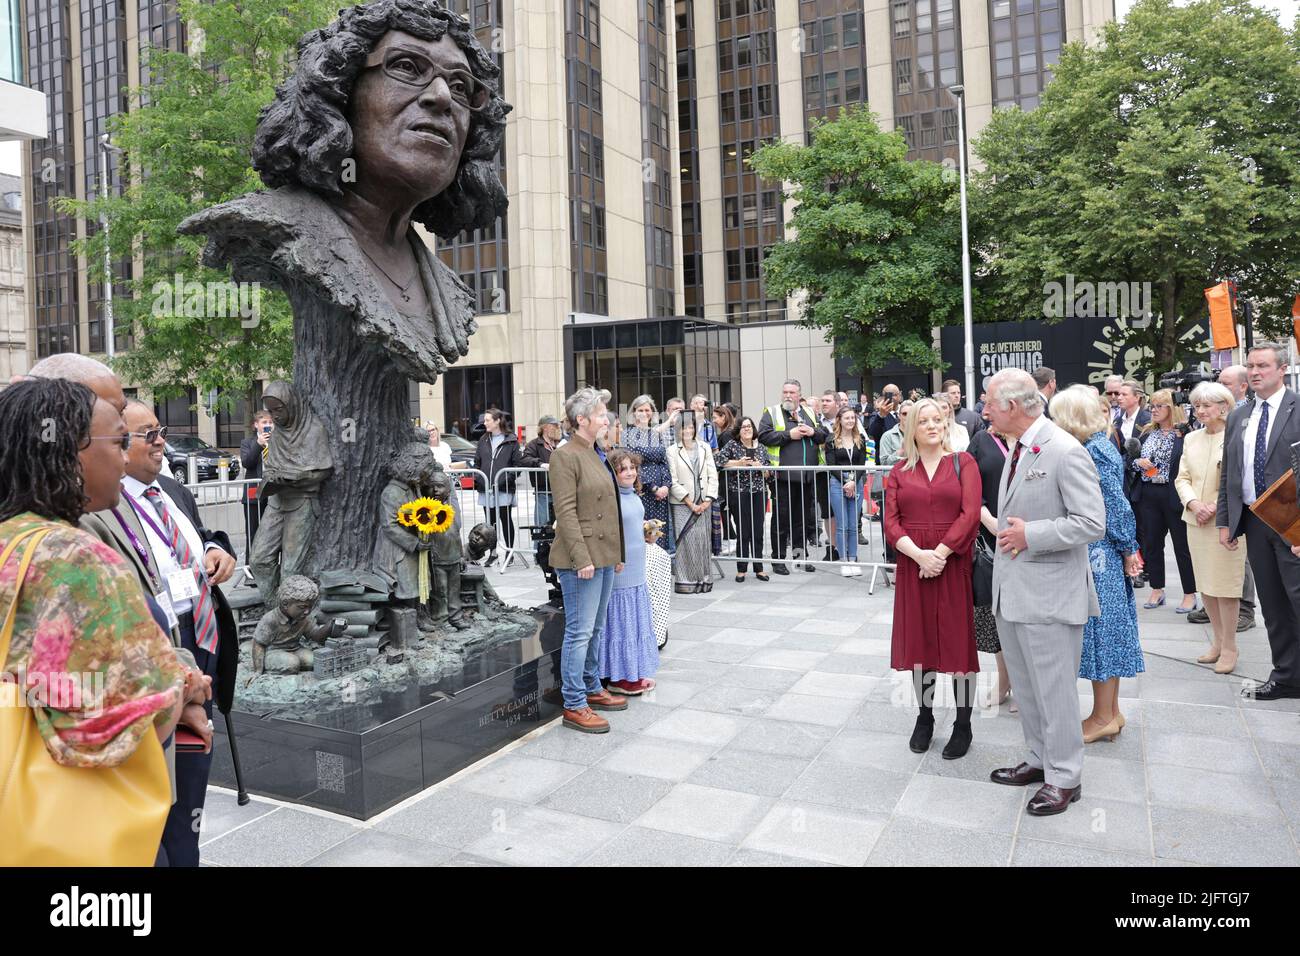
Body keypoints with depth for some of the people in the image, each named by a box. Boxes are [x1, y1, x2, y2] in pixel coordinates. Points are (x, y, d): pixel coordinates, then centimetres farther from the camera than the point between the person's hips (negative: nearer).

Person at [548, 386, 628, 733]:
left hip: (604, 556, 9)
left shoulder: (597, 454, 16)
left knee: (596, 629, 17)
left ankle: (592, 689, 30)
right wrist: (582, 558, -21)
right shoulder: (565, 456, -12)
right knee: (580, 632, -4)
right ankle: (574, 706, 4)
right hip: (581, 558, -9)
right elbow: (566, 512, -17)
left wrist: (617, 553, 19)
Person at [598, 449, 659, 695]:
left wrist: (645, 531, 12)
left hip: (637, 570, 9)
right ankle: (619, 677, 11)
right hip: (618, 571, -9)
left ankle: (635, 673, 26)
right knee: (620, 622, 0)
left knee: (637, 620, 15)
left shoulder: (634, 495, 12)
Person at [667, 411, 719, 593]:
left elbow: (712, 476, 8)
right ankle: (685, 580, 1)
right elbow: (673, 481, -6)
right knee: (686, 541, -6)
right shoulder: (672, 451, -1)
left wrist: (708, 500, -3)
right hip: (682, 503, -3)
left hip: (703, 503, 3)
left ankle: (703, 579, 11)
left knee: (703, 540, 3)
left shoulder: (705, 448, 10)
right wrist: (690, 503, -8)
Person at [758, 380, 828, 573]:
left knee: (804, 518, 12)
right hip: (783, 476, -5)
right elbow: (763, 435, -11)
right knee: (781, 518, -1)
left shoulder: (809, 413, 16)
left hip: (806, 476, 5)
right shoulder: (772, 413, 2)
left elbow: (824, 436, 17)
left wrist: (813, 432, -4)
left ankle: (799, 555, 25)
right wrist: (789, 435, -14)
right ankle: (778, 559, 7)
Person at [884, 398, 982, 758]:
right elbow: (891, 523, 0)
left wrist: (939, 554, -15)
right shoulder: (899, 471, 8)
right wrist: (919, 554, -15)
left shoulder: (963, 462, 2)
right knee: (920, 641, 10)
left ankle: (963, 725, 15)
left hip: (953, 564, -2)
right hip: (912, 566, 2)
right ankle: (924, 717, 24)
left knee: (958, 643, 4)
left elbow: (970, 515, -9)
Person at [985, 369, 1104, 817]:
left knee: (1054, 688, 3)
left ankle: (1064, 776, 18)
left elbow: (1091, 523, -20)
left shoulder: (1066, 452, -17)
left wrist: (1029, 535, -20)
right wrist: (1004, 530, 9)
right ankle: (1039, 759, 35)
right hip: (1011, 590, 9)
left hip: (1048, 592, -9)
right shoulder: (1018, 448, 11)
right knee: (1026, 686, 19)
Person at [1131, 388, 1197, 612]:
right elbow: (1131, 460, 13)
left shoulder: (1185, 434, -9)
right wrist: (1138, 462, -5)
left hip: (1174, 497, -6)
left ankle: (1190, 594, 15)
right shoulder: (1147, 433, 10)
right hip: (1148, 496, 6)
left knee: (1183, 545, 4)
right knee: (1151, 543, 11)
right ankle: (1157, 590, 23)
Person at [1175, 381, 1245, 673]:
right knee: (1204, 583, 12)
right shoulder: (1191, 439, 10)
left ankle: (1229, 648, 13)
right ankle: (1218, 640, 26)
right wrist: (1194, 504, -7)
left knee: (1225, 584, 0)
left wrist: (1215, 507, -16)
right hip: (1195, 521, 6)